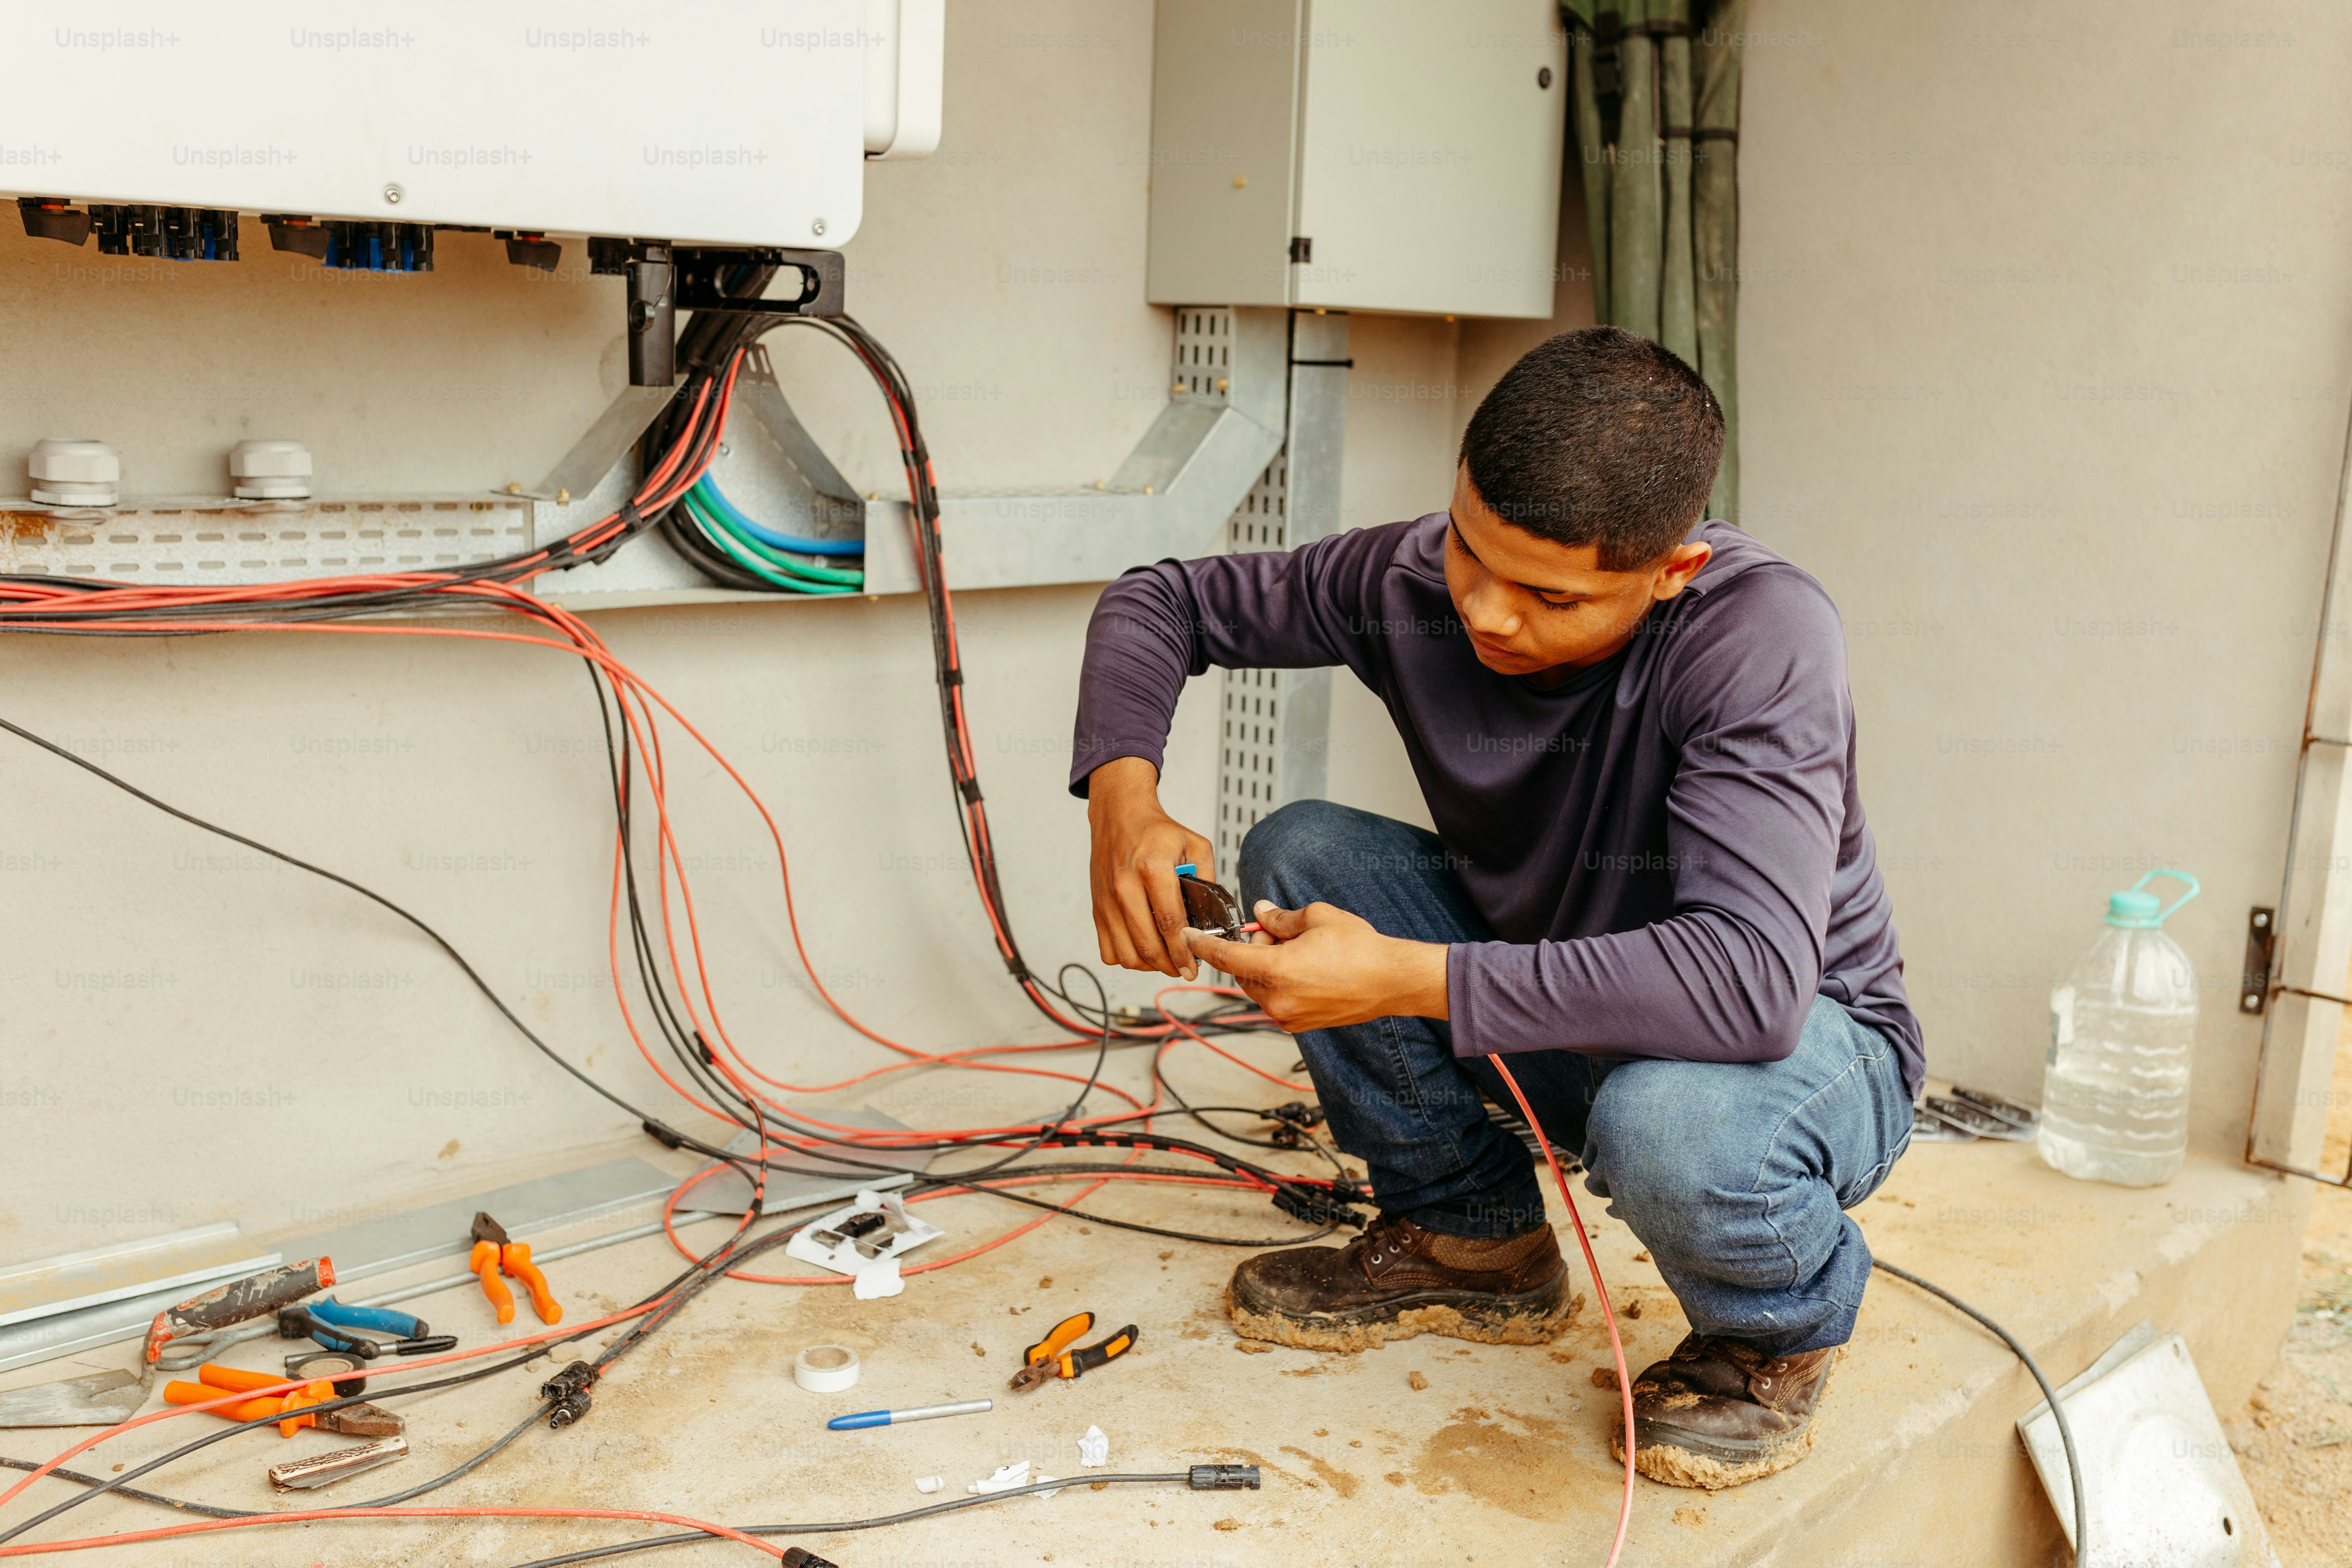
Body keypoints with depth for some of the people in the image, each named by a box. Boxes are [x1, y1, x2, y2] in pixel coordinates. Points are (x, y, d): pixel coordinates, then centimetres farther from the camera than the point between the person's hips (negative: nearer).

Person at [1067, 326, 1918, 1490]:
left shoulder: (1761, 633, -32)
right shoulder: (1413, 579, -17)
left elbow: (1752, 982, -43)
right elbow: (1165, 601, -4)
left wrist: (1407, 980, -42)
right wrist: (1122, 792, -24)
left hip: (1806, 1038, -5)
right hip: (1557, 1023, 5)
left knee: (1670, 1127, -40)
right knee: (1299, 853, -13)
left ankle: (1781, 1329, 0)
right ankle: (1473, 1240, 6)